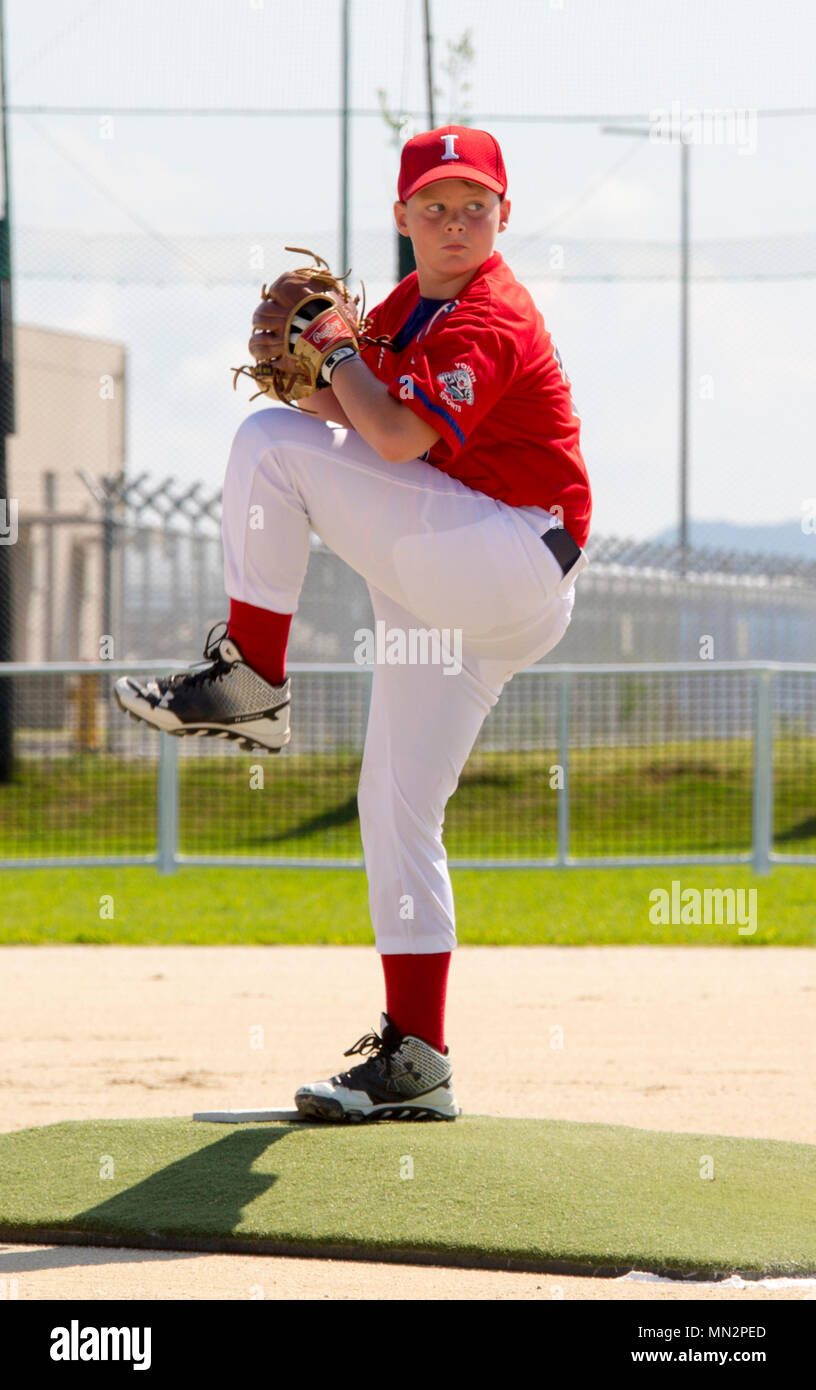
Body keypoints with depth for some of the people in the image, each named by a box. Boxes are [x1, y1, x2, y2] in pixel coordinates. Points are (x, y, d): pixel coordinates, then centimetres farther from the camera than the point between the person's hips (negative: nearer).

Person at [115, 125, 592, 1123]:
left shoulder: (489, 320, -12)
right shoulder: (409, 306, 17)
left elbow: (398, 440, -24)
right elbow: (353, 417, 19)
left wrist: (332, 348, -11)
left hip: (511, 565, -9)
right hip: (446, 593, 9)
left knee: (270, 444, -16)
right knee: (395, 806, 7)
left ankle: (250, 675, -8)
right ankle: (414, 1061, 8)